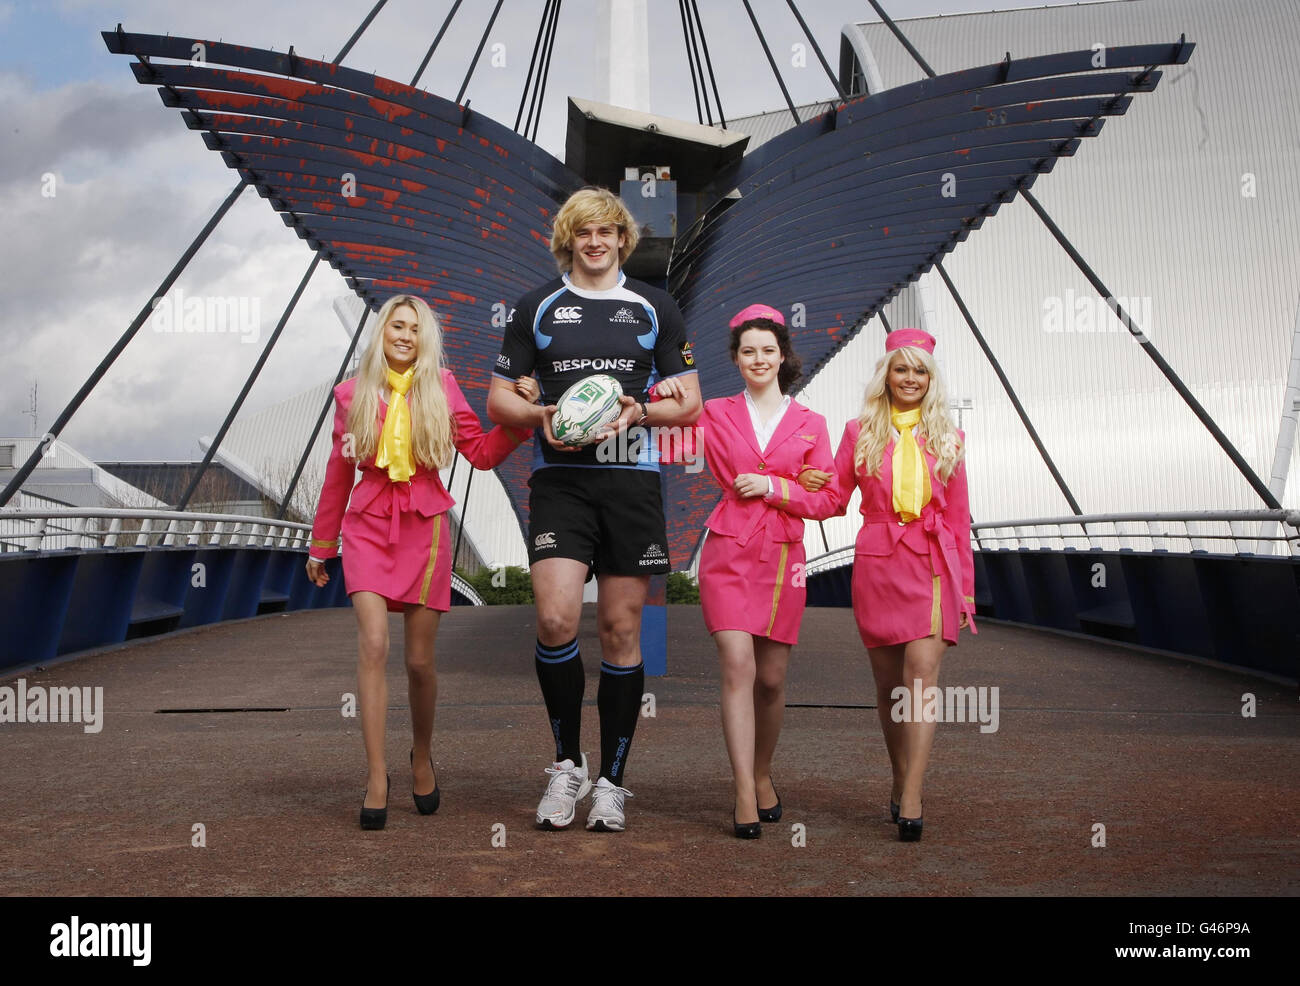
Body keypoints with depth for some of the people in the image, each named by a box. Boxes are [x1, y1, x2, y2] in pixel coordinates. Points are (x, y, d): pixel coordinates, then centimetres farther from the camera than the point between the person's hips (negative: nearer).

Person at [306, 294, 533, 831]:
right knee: (373, 644, -16)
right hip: (369, 525, 0)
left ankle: (422, 757, 28)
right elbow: (339, 472, 12)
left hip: (424, 528, 0)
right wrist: (321, 544, 17)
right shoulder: (353, 394, 5)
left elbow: (482, 452, 6)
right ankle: (376, 777, -11)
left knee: (420, 660, 3)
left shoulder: (441, 388, 5)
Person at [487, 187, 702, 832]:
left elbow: (689, 403, 11)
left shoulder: (655, 308, 11)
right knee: (555, 619, -16)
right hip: (560, 481, 0)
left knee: (621, 631, 3)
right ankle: (567, 764, 4)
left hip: (632, 481, 1)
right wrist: (543, 415, -8)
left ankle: (610, 781, 14)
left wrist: (639, 410, -9)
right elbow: (499, 398, 13)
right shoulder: (537, 307, 11)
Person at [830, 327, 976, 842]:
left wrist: (966, 585, 10)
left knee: (922, 675, -14)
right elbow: (835, 497, 10)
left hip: (934, 565, -1)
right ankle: (901, 782, 26)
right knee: (889, 684, 7)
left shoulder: (947, 437, 10)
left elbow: (958, 515, 12)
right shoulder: (860, 433, 8)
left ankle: (910, 801, -18)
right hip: (877, 563, 1)